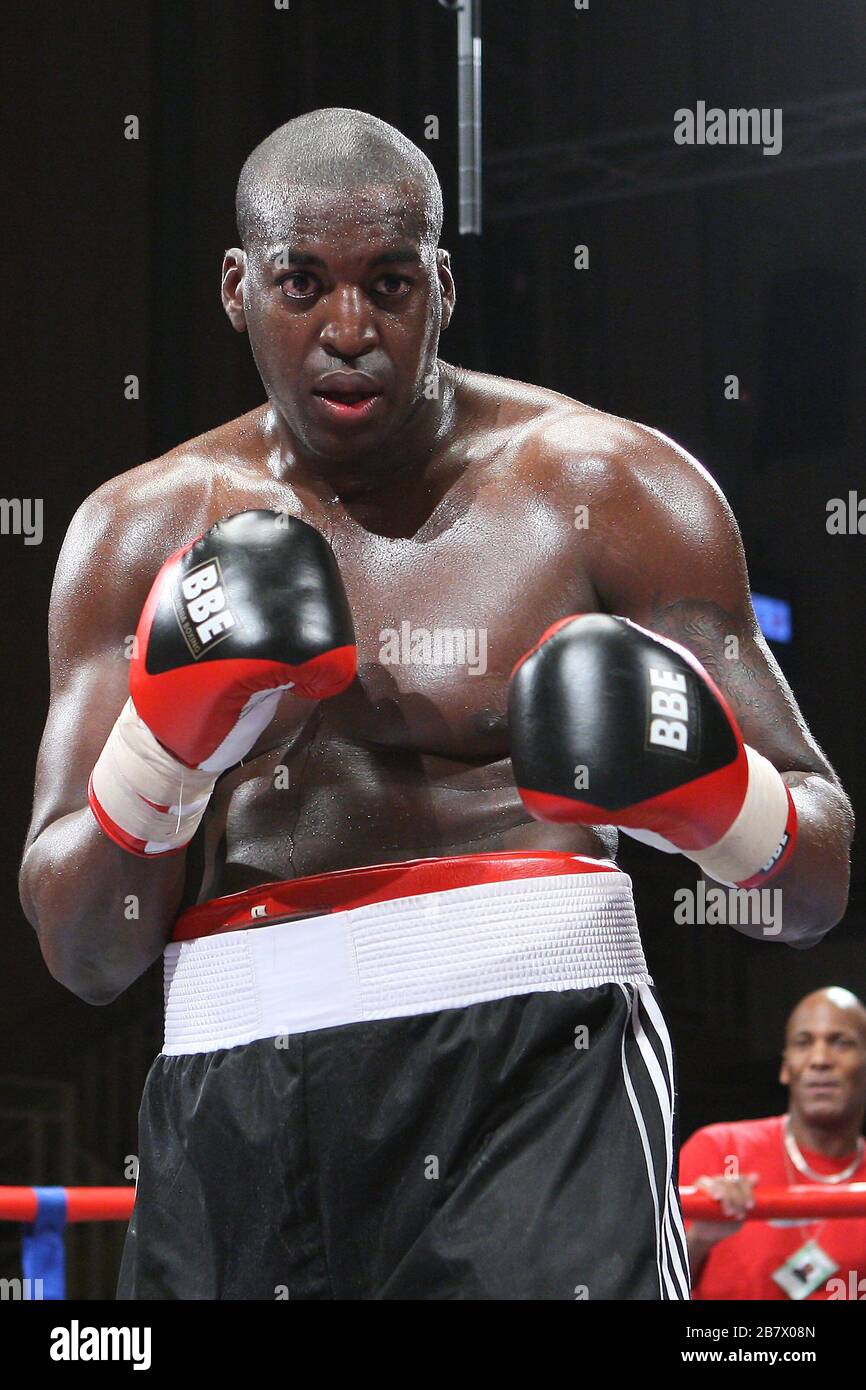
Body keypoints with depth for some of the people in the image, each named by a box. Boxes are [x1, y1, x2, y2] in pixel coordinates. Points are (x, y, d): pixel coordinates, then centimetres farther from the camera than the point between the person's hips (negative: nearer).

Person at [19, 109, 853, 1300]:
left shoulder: (607, 488, 5)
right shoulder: (141, 536, 12)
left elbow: (817, 894, 6)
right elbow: (83, 954, 8)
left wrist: (715, 800, -15)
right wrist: (163, 750, -9)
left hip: (529, 1061, -3)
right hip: (231, 1099, 3)